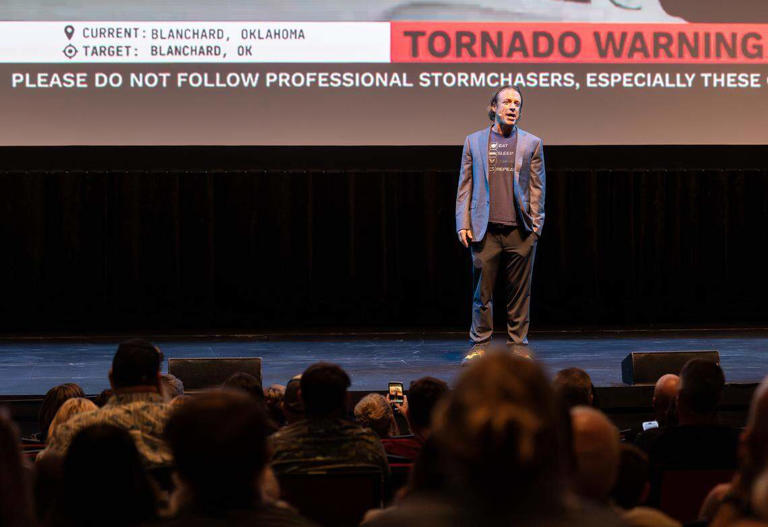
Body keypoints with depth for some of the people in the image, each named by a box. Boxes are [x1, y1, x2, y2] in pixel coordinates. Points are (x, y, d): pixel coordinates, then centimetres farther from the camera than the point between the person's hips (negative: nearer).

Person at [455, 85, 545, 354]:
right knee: (482, 291, 1)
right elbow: (465, 185, 10)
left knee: (519, 292, 3)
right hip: (485, 230, 0)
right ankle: (480, 344, 10)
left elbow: (537, 187, 9)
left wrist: (536, 225, 0)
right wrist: (463, 224, 2)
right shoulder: (474, 141, 11)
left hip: (521, 231, 0)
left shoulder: (531, 143, 10)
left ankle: (517, 344, 12)